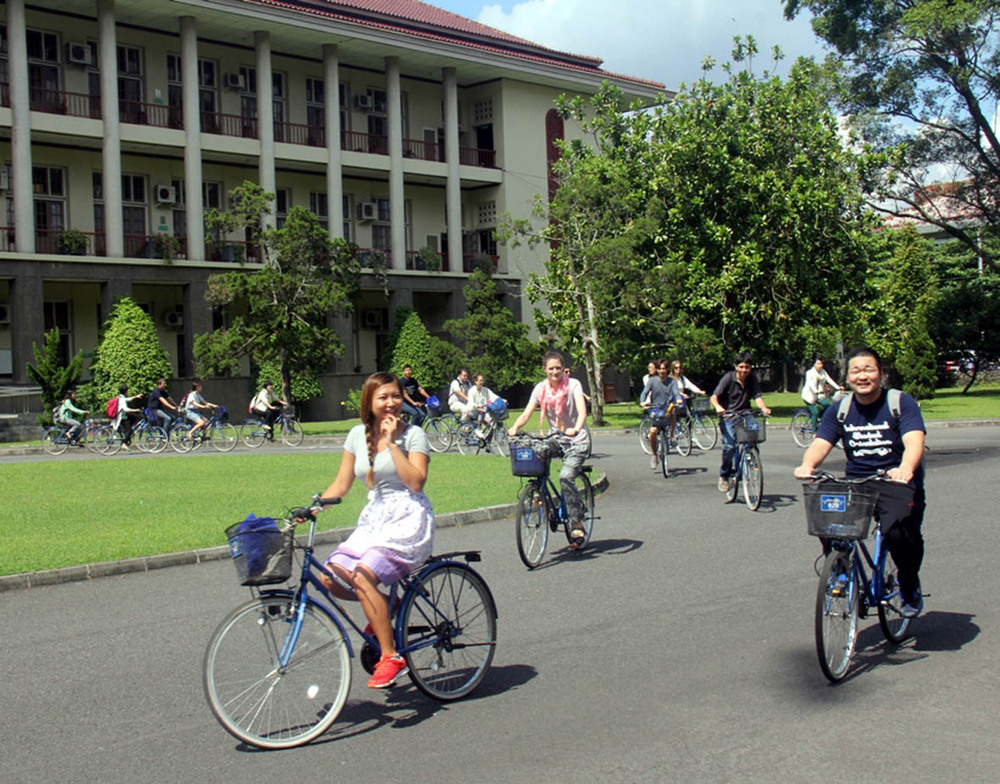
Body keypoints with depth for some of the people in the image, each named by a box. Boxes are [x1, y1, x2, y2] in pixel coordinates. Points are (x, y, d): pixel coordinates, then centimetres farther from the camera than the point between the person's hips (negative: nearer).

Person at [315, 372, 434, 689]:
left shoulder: (413, 434, -3)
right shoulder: (358, 435, 11)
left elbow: (416, 481, -17)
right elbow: (341, 484, 11)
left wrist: (392, 442, -16)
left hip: (408, 520, -6)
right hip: (373, 519, 6)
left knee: (363, 576, -27)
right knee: (332, 577, -14)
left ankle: (391, 657, -17)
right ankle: (384, 611, 13)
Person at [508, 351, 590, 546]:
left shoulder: (573, 384, -10)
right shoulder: (541, 388, 1)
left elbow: (582, 411, -23)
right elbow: (527, 413, -7)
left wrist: (575, 429, -44)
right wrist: (515, 428, -28)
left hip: (577, 441, -4)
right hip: (555, 438, 4)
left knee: (566, 476, -26)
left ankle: (576, 523, -14)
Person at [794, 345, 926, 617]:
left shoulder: (901, 403, -3)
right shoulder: (839, 410, 8)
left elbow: (914, 440, -18)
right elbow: (820, 443, -5)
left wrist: (905, 468, -41)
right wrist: (807, 465, -29)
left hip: (897, 483, -3)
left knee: (898, 531, -30)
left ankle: (910, 586, 2)